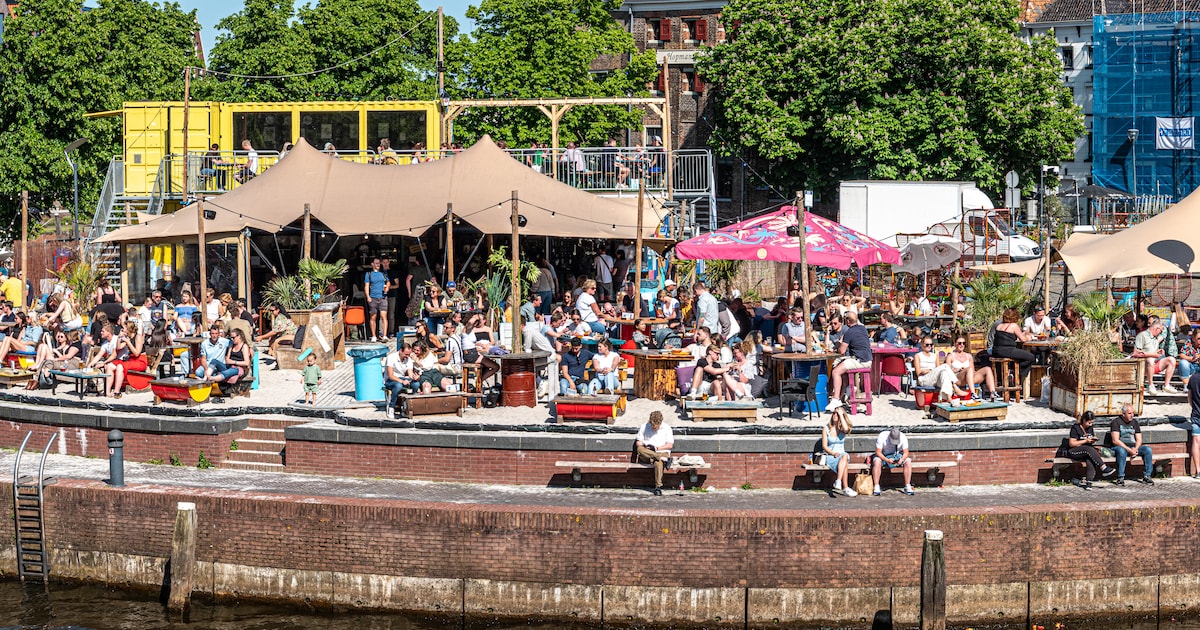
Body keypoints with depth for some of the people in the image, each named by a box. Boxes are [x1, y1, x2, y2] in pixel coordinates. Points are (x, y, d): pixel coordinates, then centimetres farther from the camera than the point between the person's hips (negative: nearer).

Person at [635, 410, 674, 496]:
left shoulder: (666, 428, 7)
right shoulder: (644, 427, 11)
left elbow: (670, 445, 2)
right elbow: (638, 442, 11)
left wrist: (657, 448, -11)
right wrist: (644, 447, -11)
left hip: (662, 452, -2)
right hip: (646, 455, 2)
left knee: (658, 462, -40)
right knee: (640, 449, -35)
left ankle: (658, 487, -40)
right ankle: (663, 459, -39)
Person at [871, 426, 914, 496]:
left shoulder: (903, 437, -18)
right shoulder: (882, 436, -26)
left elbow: (906, 453, -12)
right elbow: (878, 452, -22)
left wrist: (901, 459, -34)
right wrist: (887, 460, -38)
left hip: (897, 455, 2)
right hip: (883, 455, -2)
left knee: (908, 462, -25)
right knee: (877, 462, -36)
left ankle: (907, 487, -19)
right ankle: (876, 487, -31)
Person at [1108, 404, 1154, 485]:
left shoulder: (1134, 422, 14)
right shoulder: (1116, 422, -3)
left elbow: (1139, 440, 11)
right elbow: (1115, 440, -13)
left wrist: (1135, 449, -12)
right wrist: (1129, 450, -22)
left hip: (1133, 447, 5)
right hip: (1119, 447, -5)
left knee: (1148, 450, -20)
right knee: (1121, 451, -40)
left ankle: (1147, 476, -16)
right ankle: (1120, 477, -33)